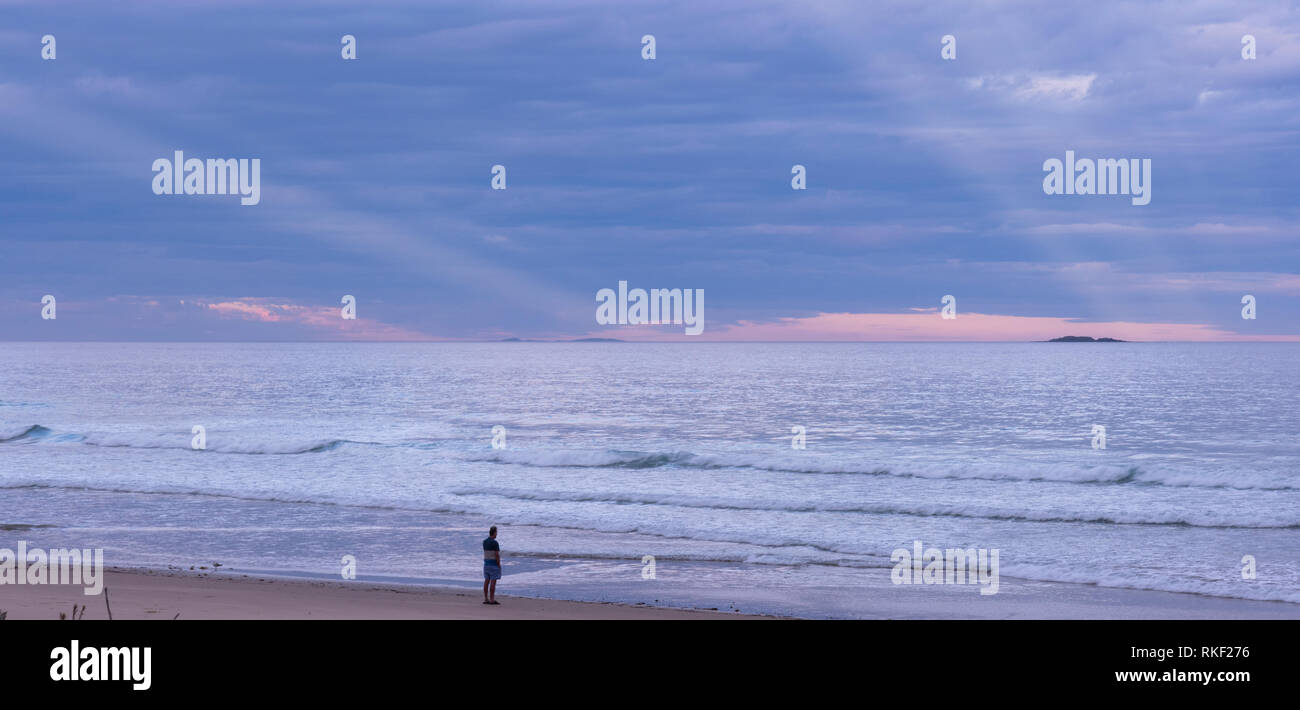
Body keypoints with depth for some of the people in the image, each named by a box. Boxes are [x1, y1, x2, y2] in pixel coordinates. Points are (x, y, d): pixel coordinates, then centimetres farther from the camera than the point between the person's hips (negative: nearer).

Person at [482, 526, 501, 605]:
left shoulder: (484, 541, 6)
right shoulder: (495, 543, -16)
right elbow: (496, 555, -18)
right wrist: (499, 565, -11)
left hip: (486, 564, 8)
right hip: (494, 564, -8)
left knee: (486, 581, 8)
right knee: (493, 582, -5)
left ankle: (486, 599, 9)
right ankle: (492, 600, -6)